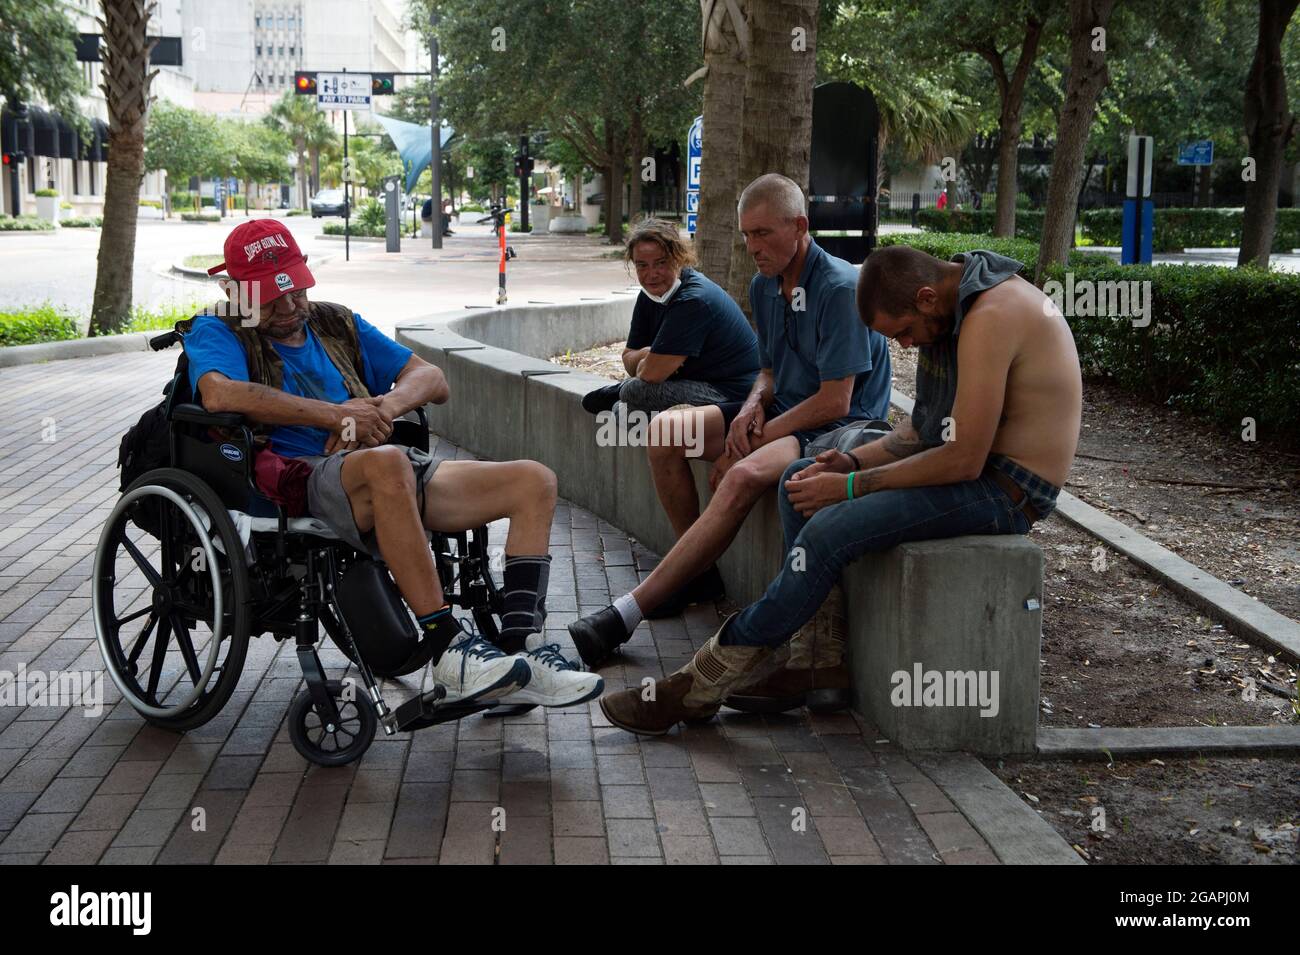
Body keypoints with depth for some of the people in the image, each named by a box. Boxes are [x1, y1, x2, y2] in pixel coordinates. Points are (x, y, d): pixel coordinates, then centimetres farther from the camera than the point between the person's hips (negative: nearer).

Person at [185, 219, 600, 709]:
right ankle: (450, 652, -38)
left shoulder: (337, 324, 26)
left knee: (533, 480, -9)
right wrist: (336, 415, -17)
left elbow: (431, 379, 19)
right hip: (296, 479, -6)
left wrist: (386, 406, -5)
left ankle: (520, 646, -22)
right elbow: (219, 393, -16)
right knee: (387, 464, -40)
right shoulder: (216, 333, 9)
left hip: (389, 471, 7)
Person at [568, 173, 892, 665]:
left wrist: (760, 436, -14)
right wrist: (754, 404, -4)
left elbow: (835, 402, -20)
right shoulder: (763, 287, 8)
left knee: (744, 475, -36)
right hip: (783, 411, 9)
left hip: (839, 428, -9)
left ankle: (626, 614, -36)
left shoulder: (840, 288, -18)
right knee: (665, 431, -8)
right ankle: (699, 571, 0)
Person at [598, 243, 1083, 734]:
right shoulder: (961, 303, 8)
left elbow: (963, 459, -25)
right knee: (802, 479, 5)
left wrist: (850, 488, -18)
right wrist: (853, 462, -1)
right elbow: (926, 429, 15)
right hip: (970, 460, 10)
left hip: (1007, 487, -10)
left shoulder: (990, 317, -23)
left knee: (831, 528, -23)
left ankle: (711, 677, -12)